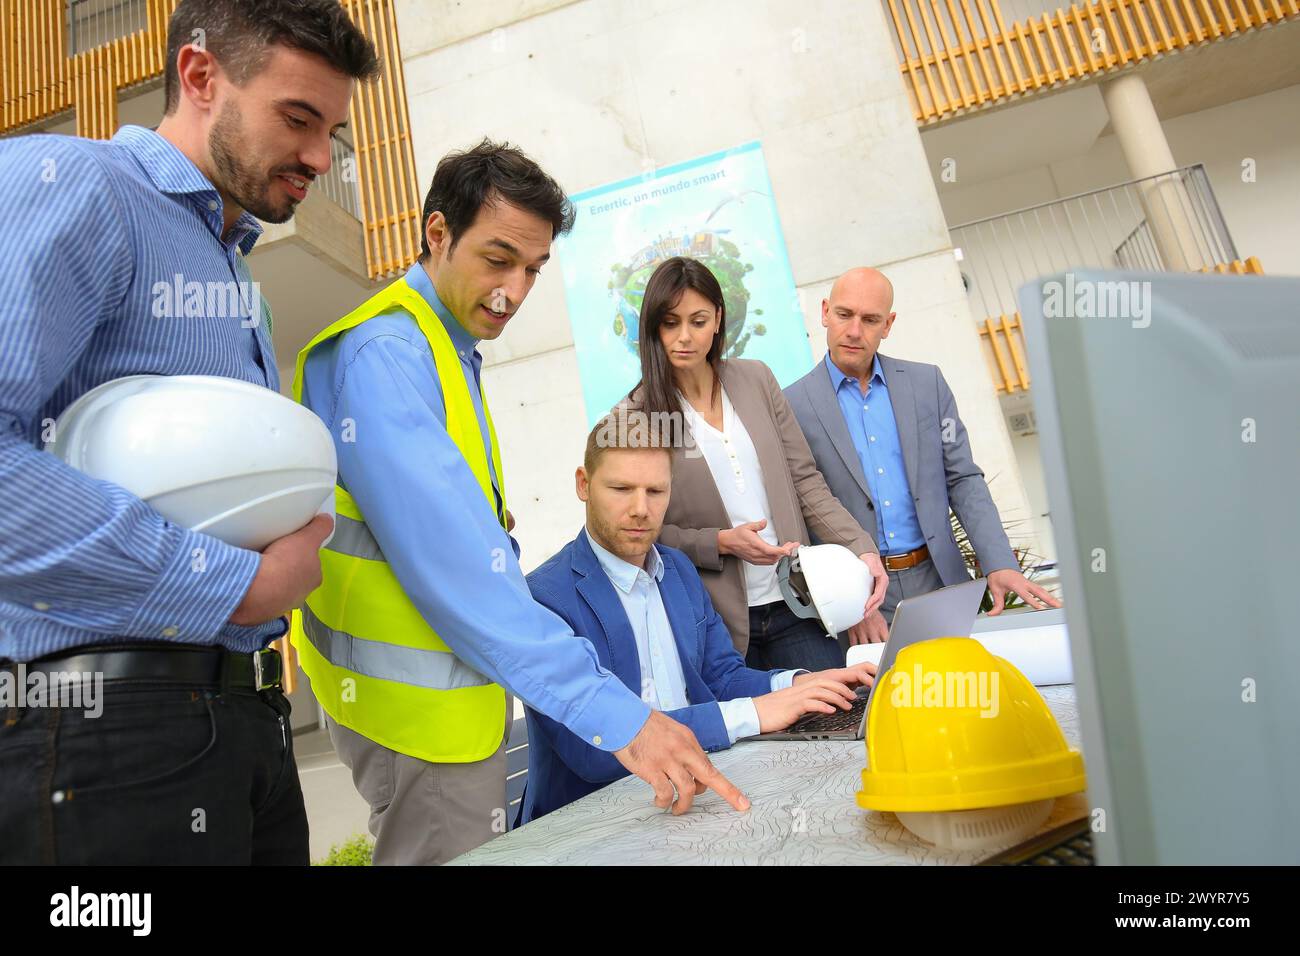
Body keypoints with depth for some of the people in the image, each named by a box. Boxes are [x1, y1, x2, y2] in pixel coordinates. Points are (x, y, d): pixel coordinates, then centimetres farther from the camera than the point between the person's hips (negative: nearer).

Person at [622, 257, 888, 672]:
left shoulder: (756, 380, 4)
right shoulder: (637, 414, -5)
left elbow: (805, 480, 5)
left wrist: (861, 547, -6)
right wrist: (721, 543, -16)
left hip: (795, 606, 3)